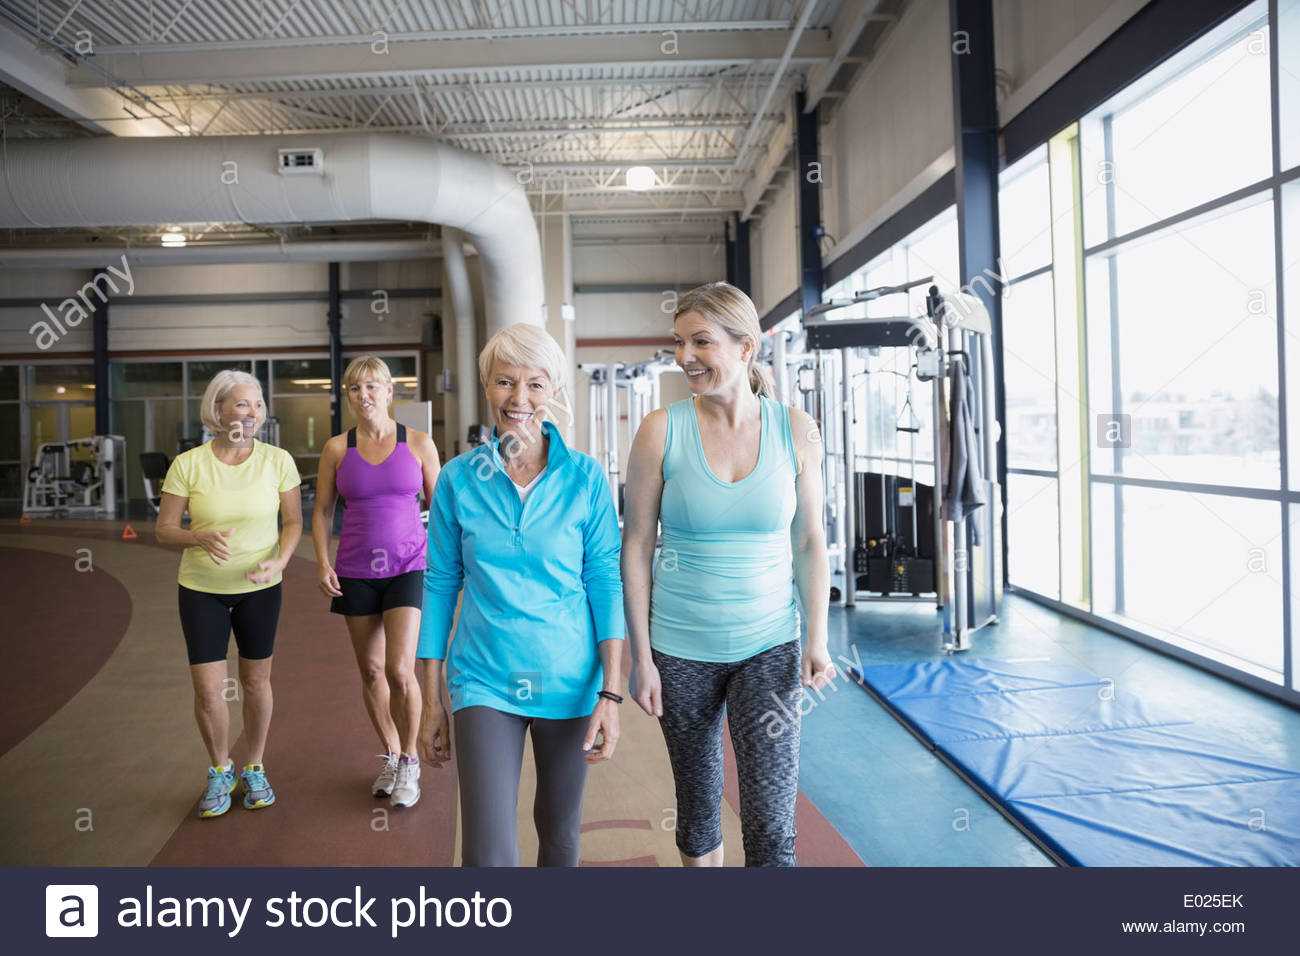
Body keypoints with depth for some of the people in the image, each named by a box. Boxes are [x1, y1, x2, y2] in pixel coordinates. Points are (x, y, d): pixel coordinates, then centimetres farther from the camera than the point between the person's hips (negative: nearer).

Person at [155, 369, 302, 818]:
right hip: (202, 589, -1)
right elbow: (164, 530, -6)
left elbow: (294, 521, 0)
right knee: (207, 689, 0)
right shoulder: (188, 464, -11)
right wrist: (200, 538, -27)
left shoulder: (277, 460, -8)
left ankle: (254, 769, 32)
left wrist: (279, 561, -18)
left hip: (260, 588, 1)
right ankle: (220, 771, 27)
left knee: (256, 680, 11)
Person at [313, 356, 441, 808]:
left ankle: (409, 762, 8)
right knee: (371, 671, 10)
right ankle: (390, 757, 29)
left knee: (400, 671, -13)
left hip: (407, 569, -2)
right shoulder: (337, 448, 1)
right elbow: (321, 512, 7)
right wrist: (322, 563, -6)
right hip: (356, 573, 3)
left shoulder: (419, 443, -3)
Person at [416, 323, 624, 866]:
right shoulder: (458, 479, -2)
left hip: (569, 680, 1)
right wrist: (431, 700, 3)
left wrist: (610, 693, -9)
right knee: (488, 855, -9)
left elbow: (606, 582, -4)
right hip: (485, 681, 0)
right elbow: (440, 585, 3)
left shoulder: (585, 477, -4)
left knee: (560, 835, 17)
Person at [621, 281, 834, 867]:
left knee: (771, 825, -2)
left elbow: (810, 542, 4)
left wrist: (817, 638, -3)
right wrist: (641, 657, -4)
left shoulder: (795, 430, -4)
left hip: (768, 649, 0)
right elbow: (636, 547, -3)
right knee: (697, 804, 16)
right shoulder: (661, 431, -7)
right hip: (681, 651, 0)